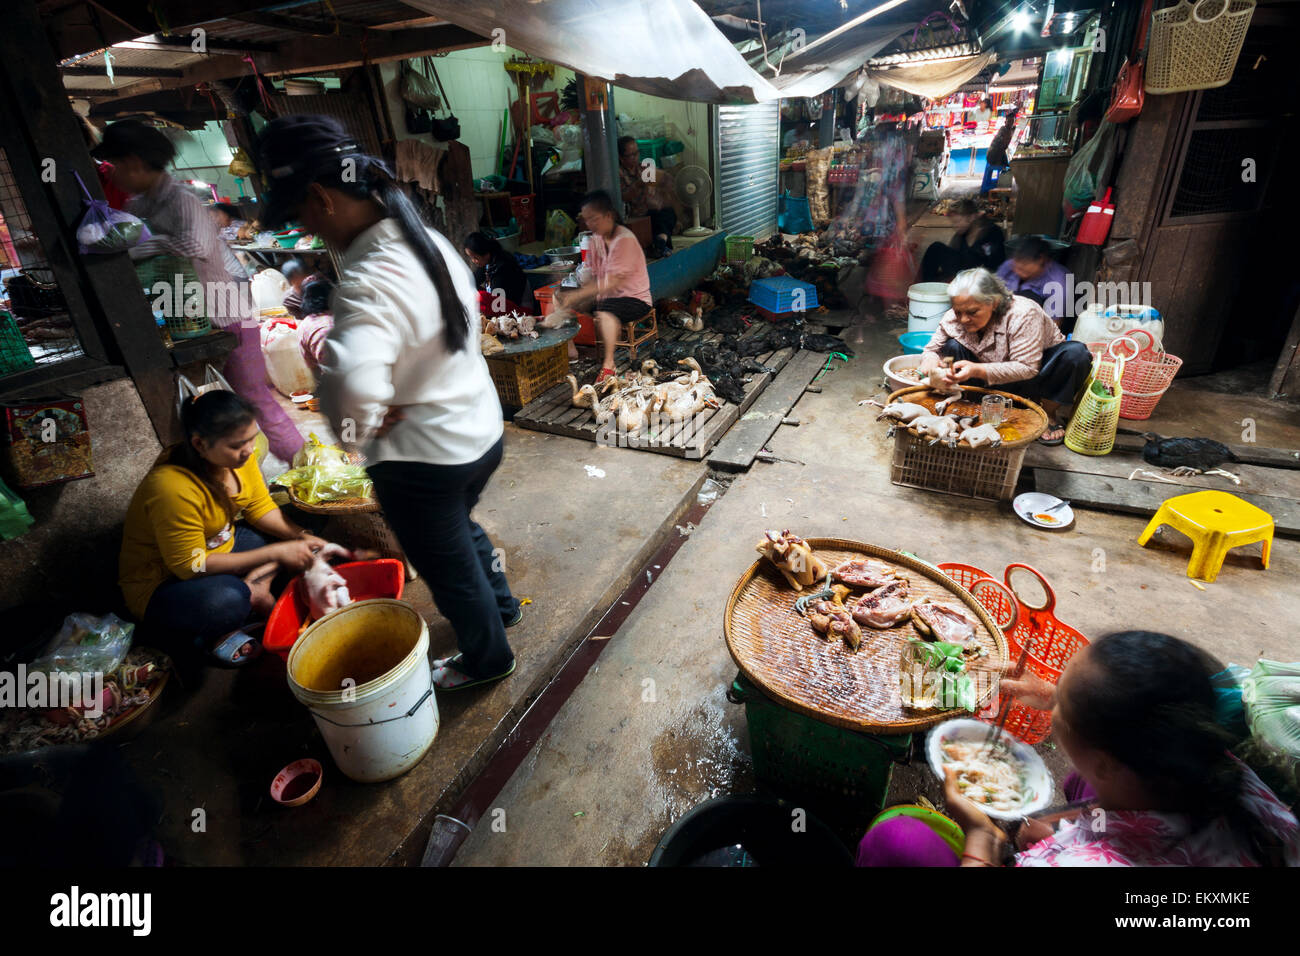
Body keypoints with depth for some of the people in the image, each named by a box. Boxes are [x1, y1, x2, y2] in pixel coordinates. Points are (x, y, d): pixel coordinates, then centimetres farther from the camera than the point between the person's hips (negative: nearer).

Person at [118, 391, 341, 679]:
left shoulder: (238, 457, -12)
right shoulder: (172, 488, -33)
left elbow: (261, 510, 0)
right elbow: (191, 566, -28)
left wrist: (303, 537, -17)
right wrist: (275, 554, -29)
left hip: (218, 548, 8)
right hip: (161, 583, -8)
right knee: (228, 600, -40)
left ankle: (257, 583, -15)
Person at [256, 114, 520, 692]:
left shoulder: (369, 283, -29)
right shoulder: (430, 241, -1)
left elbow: (353, 385, -47)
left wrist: (358, 428, -24)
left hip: (423, 460, -8)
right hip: (483, 429, 8)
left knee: (448, 568, 17)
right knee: (459, 526, 34)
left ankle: (487, 659, 43)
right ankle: (501, 606, 57)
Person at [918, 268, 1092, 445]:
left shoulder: (1023, 314, -31)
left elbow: (1027, 368, -35)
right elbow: (932, 349, -9)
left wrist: (977, 370, -51)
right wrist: (930, 358, -38)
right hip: (997, 383, 3)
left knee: (1076, 353, -33)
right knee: (953, 347, -20)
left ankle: (1050, 410, -9)